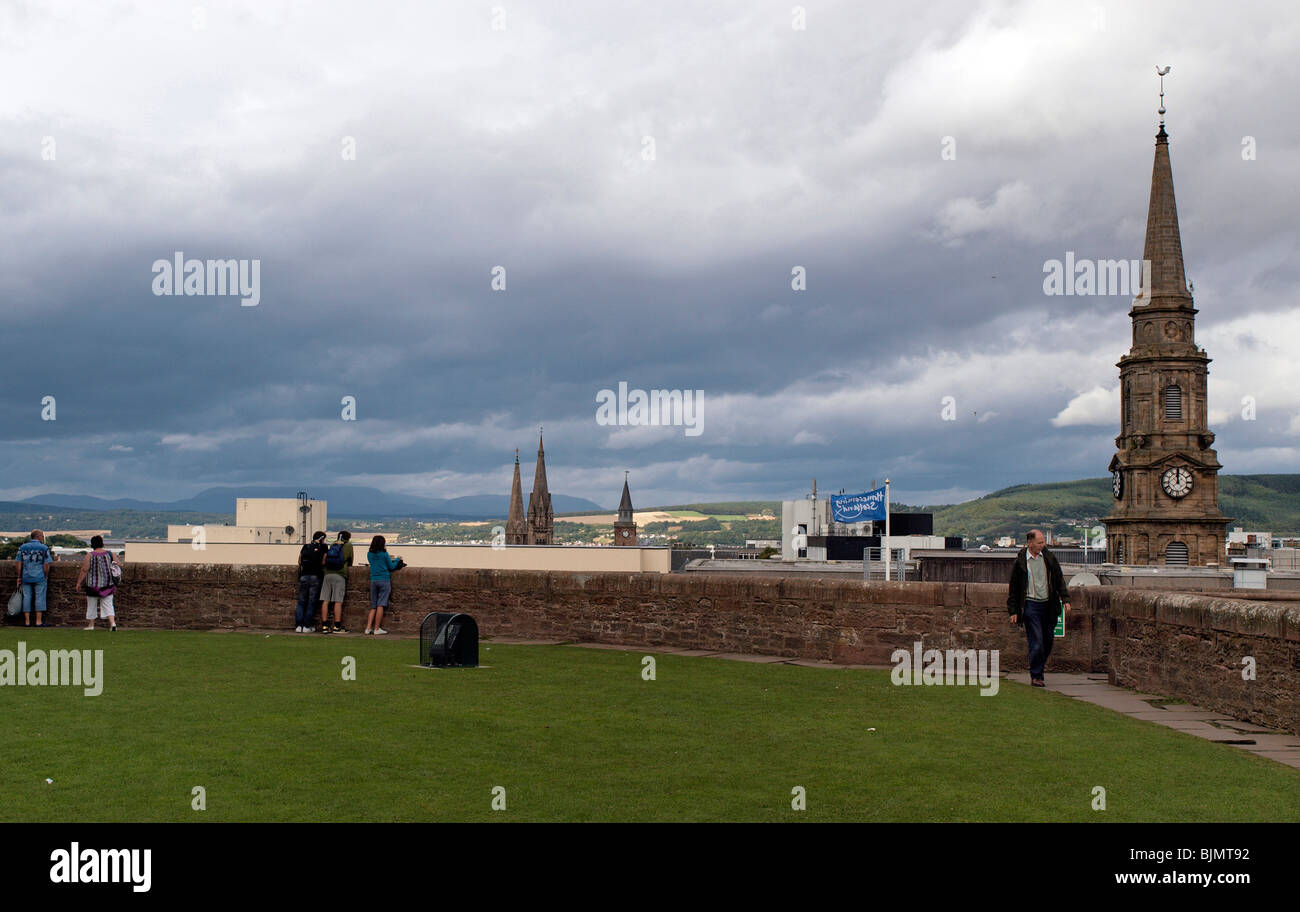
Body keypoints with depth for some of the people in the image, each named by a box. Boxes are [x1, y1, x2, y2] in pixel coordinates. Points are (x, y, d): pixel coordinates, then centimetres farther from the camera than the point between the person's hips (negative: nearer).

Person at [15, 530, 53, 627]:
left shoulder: (23, 547, 10)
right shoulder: (44, 548, -2)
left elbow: (19, 563, 9)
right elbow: (46, 564, -7)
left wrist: (19, 577, 12)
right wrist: (46, 577, 2)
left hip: (26, 578, 4)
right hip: (40, 578, -4)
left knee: (26, 597, 6)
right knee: (39, 598, 1)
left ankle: (27, 621, 6)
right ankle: (39, 621, 0)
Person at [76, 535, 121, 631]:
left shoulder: (89, 556, -10)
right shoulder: (111, 554, -1)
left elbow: (84, 570, -11)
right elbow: (119, 566, 1)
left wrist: (79, 583, -3)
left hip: (93, 584, -2)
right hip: (108, 585, 2)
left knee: (92, 605, 14)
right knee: (108, 604, 4)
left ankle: (91, 624, 23)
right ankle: (112, 623, -14)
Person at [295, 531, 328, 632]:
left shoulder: (305, 546, 10)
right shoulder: (323, 548, 1)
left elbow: (299, 561, 12)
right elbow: (323, 562, -3)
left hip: (304, 576, 3)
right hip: (316, 576, -3)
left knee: (301, 602, 9)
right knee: (312, 602, 2)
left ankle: (298, 625, 2)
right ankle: (307, 626, -1)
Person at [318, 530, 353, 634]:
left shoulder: (332, 545, 18)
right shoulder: (348, 546, 9)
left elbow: (324, 560, 21)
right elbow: (350, 562, 16)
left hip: (327, 574, 4)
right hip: (340, 575, -4)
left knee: (325, 601, 2)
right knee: (338, 602, -4)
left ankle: (324, 626, 1)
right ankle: (337, 627, -6)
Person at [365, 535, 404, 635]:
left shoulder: (370, 554, 8)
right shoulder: (384, 554, -6)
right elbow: (391, 567, 1)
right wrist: (397, 559, 18)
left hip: (373, 580, 5)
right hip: (384, 580, -5)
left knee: (373, 606, 9)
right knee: (380, 605, -4)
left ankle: (368, 628, 0)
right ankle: (377, 629, -5)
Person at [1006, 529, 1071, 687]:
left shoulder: (1049, 558, 6)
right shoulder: (1020, 561, -4)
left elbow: (1059, 580, 13)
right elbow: (1013, 588, 1)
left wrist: (1065, 600, 3)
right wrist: (1013, 610, -1)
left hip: (1048, 605, 4)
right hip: (1030, 605, -4)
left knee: (1048, 640, 7)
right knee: (1036, 642, -9)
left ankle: (1037, 671, 25)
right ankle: (1036, 676, 1)